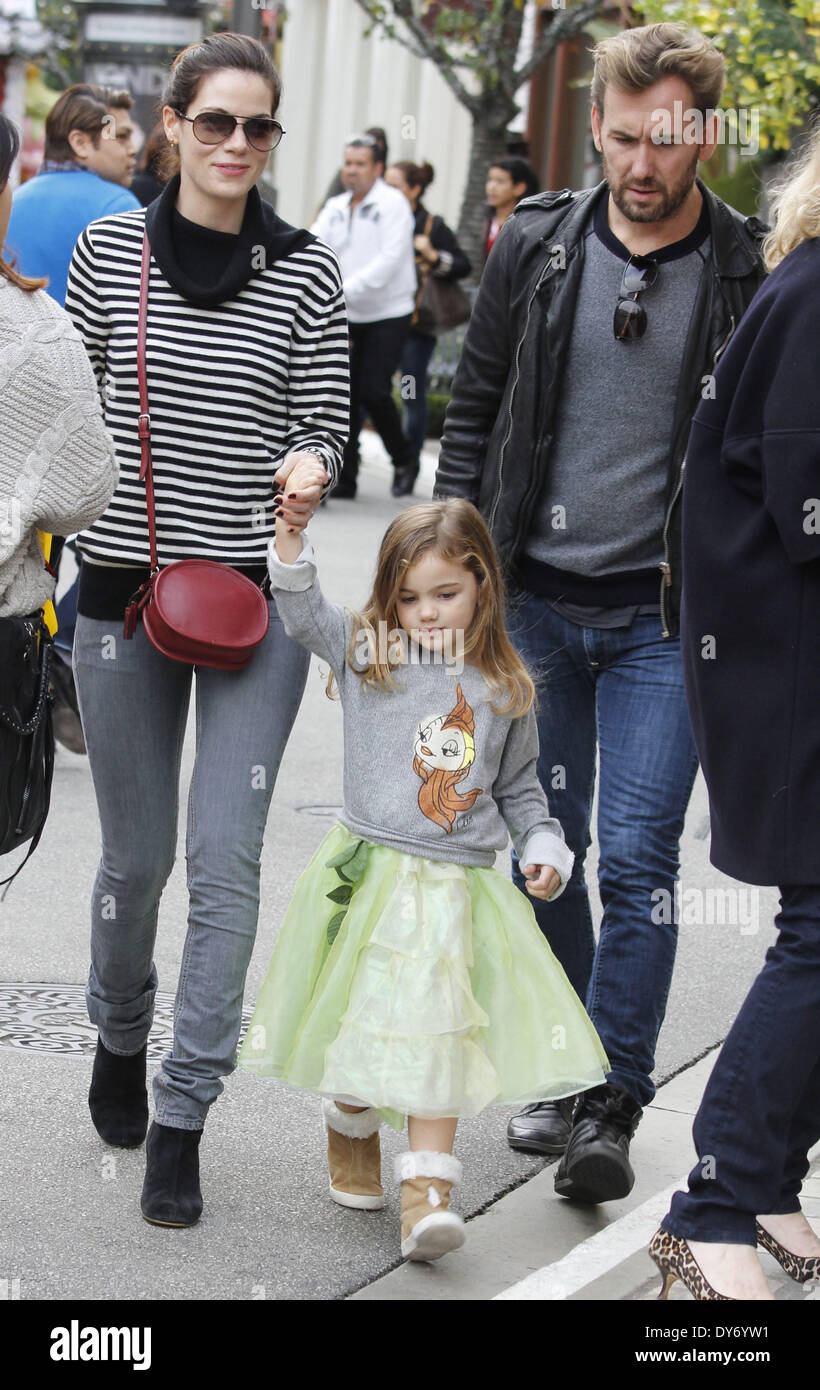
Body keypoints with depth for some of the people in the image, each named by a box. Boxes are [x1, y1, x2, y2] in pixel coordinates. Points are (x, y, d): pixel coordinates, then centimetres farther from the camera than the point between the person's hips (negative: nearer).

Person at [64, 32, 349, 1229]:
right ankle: (120, 1037, 40)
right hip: (124, 588, 1)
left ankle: (182, 1119, 2)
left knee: (226, 858, -7)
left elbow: (326, 422, 1)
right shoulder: (108, 251, 0)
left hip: (256, 597, -1)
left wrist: (309, 465, -20)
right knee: (138, 855, 11)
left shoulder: (307, 273, -1)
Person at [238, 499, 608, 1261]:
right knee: (357, 1025, 7)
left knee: (439, 1035, -8)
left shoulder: (505, 690, 8)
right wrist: (291, 529, -21)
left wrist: (545, 847, 4)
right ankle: (351, 1141, 33)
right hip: (368, 874, 0)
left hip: (458, 886, 0)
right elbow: (300, 610, -8)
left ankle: (427, 1190, -10)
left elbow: (518, 784, 18)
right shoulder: (365, 655, 2)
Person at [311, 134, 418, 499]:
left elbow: (390, 259, -19)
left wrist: (347, 290, -28)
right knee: (344, 395, 3)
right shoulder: (335, 208, 10)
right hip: (347, 317, 5)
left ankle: (402, 456, 12)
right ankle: (344, 477, 9)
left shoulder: (393, 204, -8)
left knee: (374, 392, -12)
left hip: (388, 315, -5)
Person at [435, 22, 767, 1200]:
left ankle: (611, 1107, 4)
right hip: (533, 604, 3)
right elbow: (474, 411, 9)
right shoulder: (537, 246, 2)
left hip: (665, 617, -3)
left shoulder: (754, 274, -4)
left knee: (636, 860, -6)